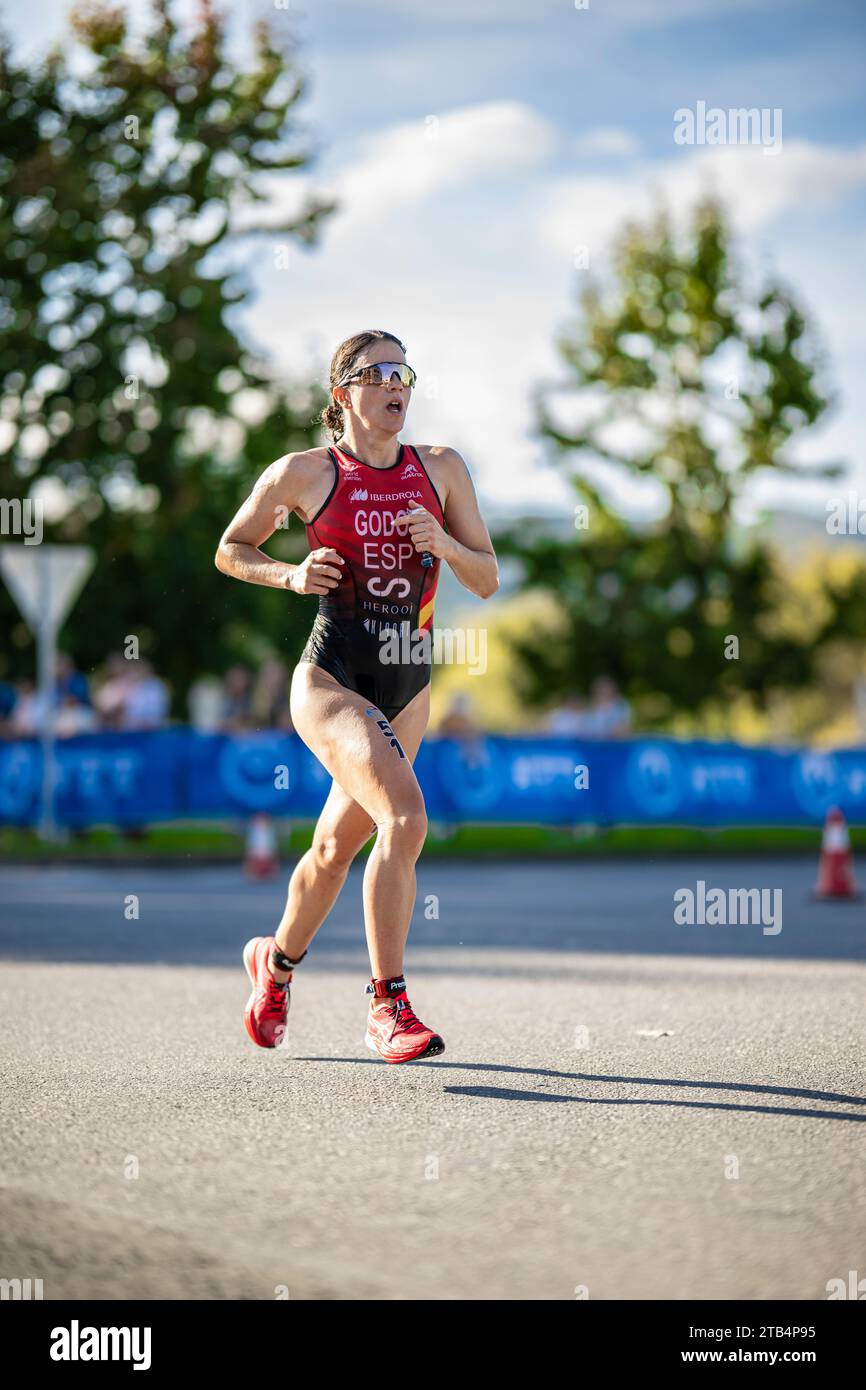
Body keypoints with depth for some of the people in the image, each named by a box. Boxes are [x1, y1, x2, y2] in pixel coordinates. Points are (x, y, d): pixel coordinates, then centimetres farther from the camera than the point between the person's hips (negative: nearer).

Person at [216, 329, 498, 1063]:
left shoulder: (442, 468, 6)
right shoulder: (304, 473, -3)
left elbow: (487, 580, 7)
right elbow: (230, 552, 9)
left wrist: (443, 543, -13)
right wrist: (292, 575, -9)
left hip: (409, 686, 5)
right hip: (332, 678, -5)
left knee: (337, 847, 17)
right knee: (405, 817, -25)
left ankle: (277, 961, 45)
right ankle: (389, 1005, -19)